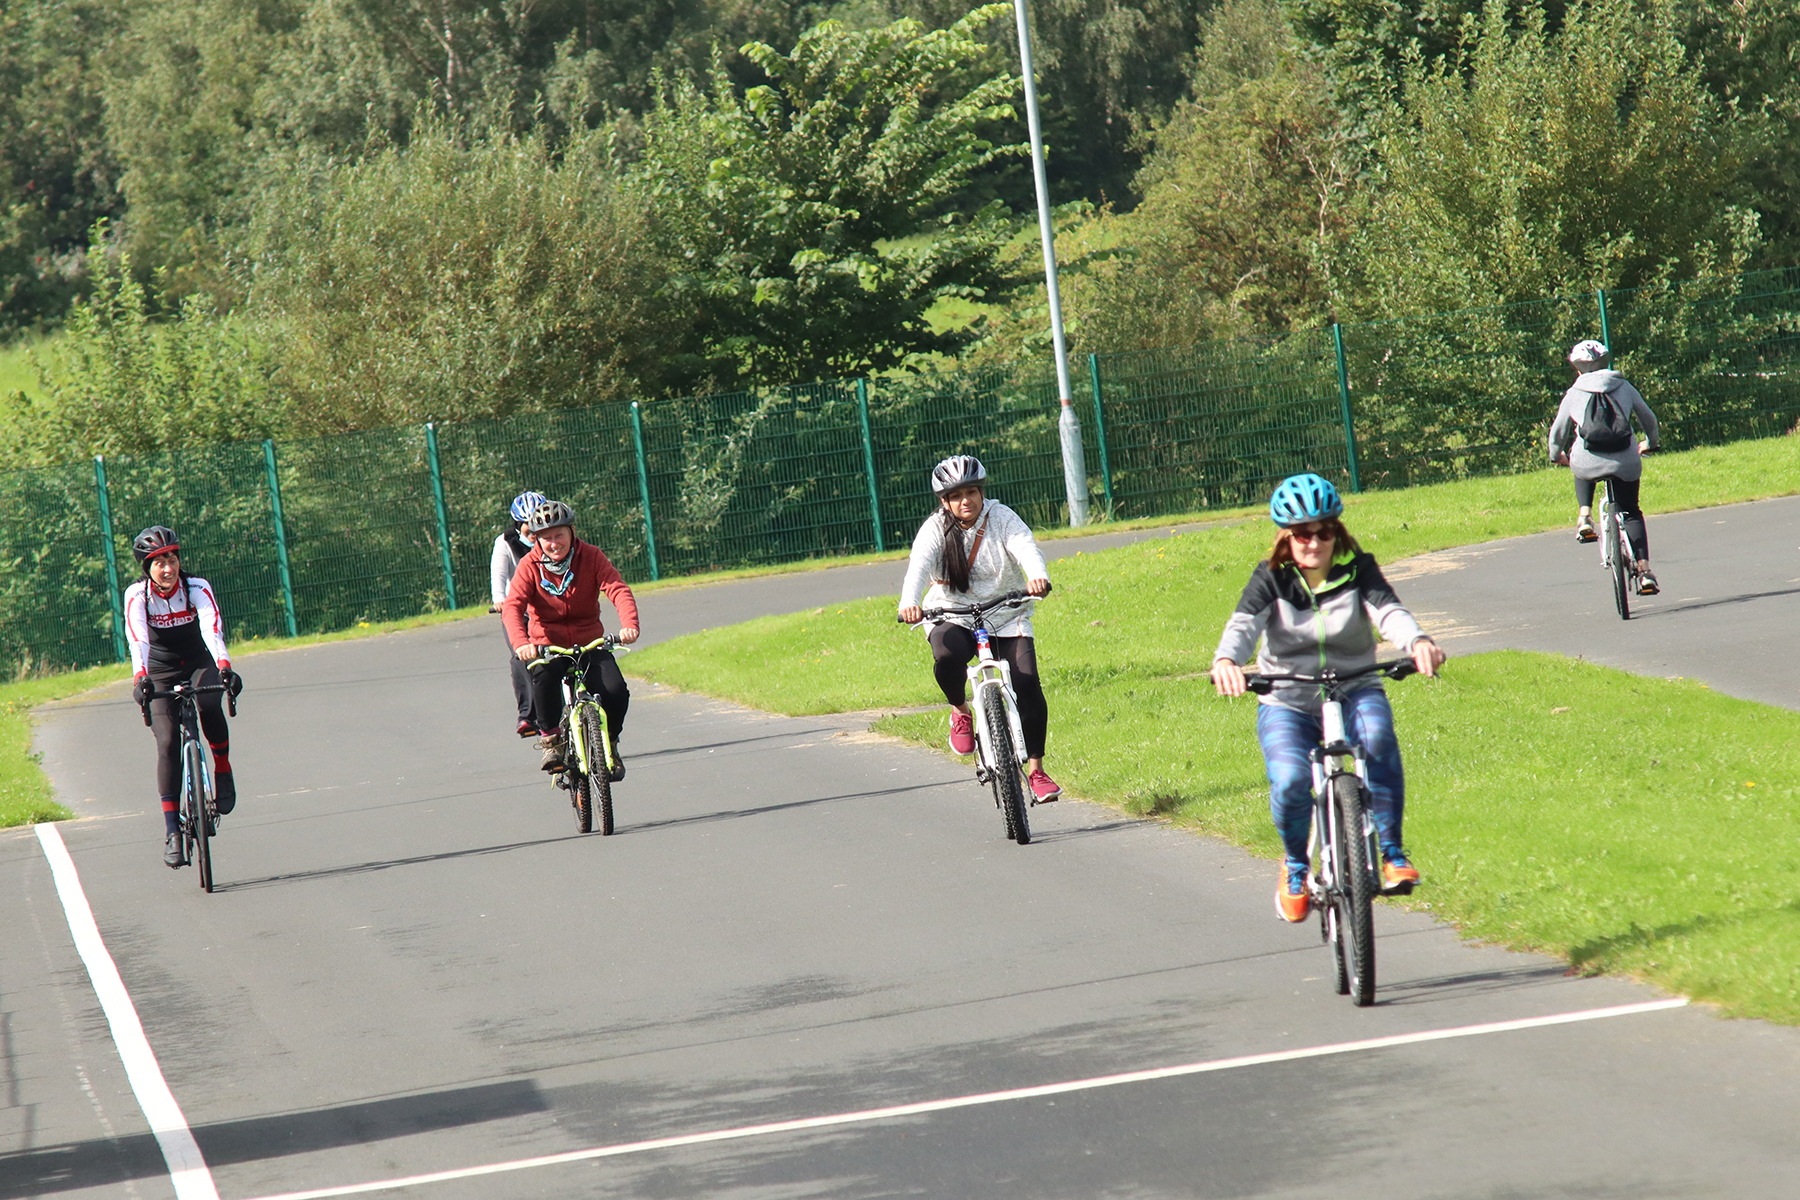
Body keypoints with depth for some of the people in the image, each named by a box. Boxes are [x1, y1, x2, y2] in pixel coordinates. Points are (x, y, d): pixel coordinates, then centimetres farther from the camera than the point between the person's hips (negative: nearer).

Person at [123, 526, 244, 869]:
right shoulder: (137, 596, -16)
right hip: (160, 674, 0)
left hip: (198, 664, 0)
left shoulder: (197, 589, -17)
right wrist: (140, 677, -50)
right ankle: (172, 831, -16)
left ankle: (223, 769, -8)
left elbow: (213, 629, -32)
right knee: (168, 743, -18)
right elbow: (137, 639, -32)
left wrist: (224, 666, -50)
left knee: (209, 704, -34)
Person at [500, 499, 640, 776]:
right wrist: (520, 642, -42)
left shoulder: (590, 557, -6)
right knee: (544, 676, -36)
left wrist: (629, 624, -40)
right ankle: (551, 737, -11)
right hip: (547, 646, -1)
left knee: (616, 693, -23)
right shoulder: (530, 566, -8)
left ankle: (609, 743, 8)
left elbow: (618, 590, -19)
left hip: (589, 644, 1)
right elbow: (513, 606, -21)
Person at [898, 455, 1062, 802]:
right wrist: (909, 602, -47)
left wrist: (1038, 576, -47)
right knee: (948, 656, -35)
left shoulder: (1001, 518, -6)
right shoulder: (935, 530, -7)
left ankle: (1035, 770, 0)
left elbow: (1025, 547, -24)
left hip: (1006, 616, 1)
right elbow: (919, 566, -25)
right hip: (953, 617, -1)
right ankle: (960, 710, -3)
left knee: (1027, 687, -14)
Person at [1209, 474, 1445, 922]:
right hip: (1287, 703, 0)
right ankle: (1295, 866, 4)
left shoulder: (1357, 570, -3)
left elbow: (1388, 611, -21)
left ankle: (1392, 852, -21)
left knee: (1378, 737, -35)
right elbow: (1243, 624, -21)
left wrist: (1418, 642, -44)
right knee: (1290, 782, -27)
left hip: (1354, 689, 0)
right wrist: (1226, 660, -45)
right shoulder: (1270, 579, -4)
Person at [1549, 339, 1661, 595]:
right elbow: (1648, 418, 25)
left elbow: (1558, 431, 18)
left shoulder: (1574, 394, 10)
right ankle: (1644, 569, 4)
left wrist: (1556, 456, 39)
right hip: (1626, 463, 1)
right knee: (1631, 512, 18)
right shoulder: (1624, 387, 14)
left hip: (1589, 464, -1)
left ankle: (1584, 516, 14)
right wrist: (1649, 443, 46)